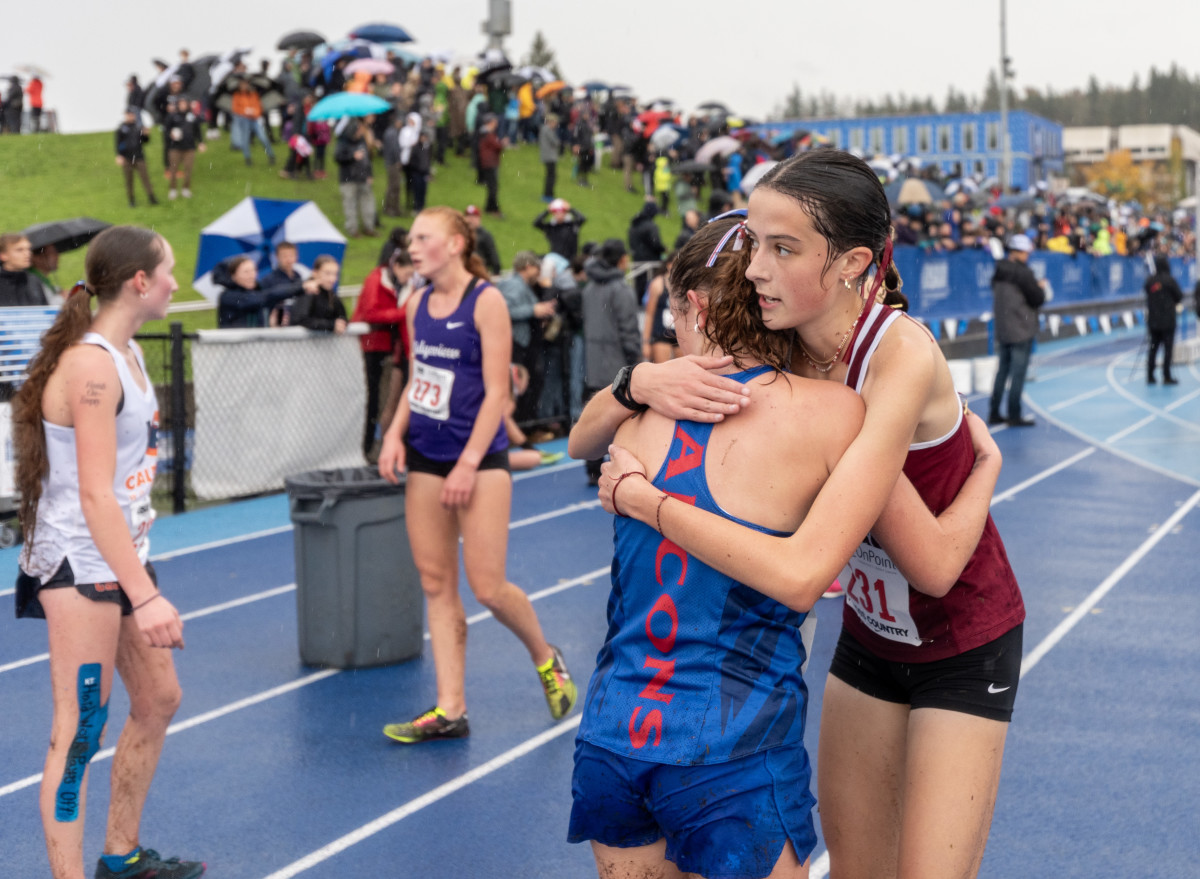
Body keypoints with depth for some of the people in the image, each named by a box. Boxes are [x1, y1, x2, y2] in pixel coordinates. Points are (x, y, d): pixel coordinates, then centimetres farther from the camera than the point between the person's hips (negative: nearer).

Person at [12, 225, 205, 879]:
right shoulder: (91, 365, -20)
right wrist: (145, 596, -28)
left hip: (121, 555, 10)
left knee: (158, 701, 18)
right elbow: (94, 495, -25)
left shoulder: (127, 352, 9)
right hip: (79, 566, -10)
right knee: (78, 734, -6)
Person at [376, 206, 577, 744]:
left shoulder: (486, 301, -10)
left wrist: (469, 463, -16)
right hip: (424, 459, 6)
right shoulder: (417, 305, 9)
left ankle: (546, 659, 23)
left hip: (479, 460, -6)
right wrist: (395, 435, 2)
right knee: (436, 584, 5)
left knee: (487, 587, -6)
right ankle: (450, 709, 10)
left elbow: (497, 391, -13)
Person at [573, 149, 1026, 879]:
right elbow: (584, 444, -8)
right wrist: (641, 382, -29)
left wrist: (642, 497, -34)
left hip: (964, 647, -5)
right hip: (869, 635, 5)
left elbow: (802, 573, -42)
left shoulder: (901, 356, -32)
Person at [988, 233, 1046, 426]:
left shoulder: (999, 271, 6)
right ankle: (1014, 416, 2)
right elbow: (1038, 298, -14)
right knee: (1018, 373, -1)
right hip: (1021, 331, -7)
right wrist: (1041, 288, 8)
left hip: (1002, 329, 7)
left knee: (1003, 370, 14)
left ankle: (994, 413, 16)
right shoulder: (1023, 272, -17)